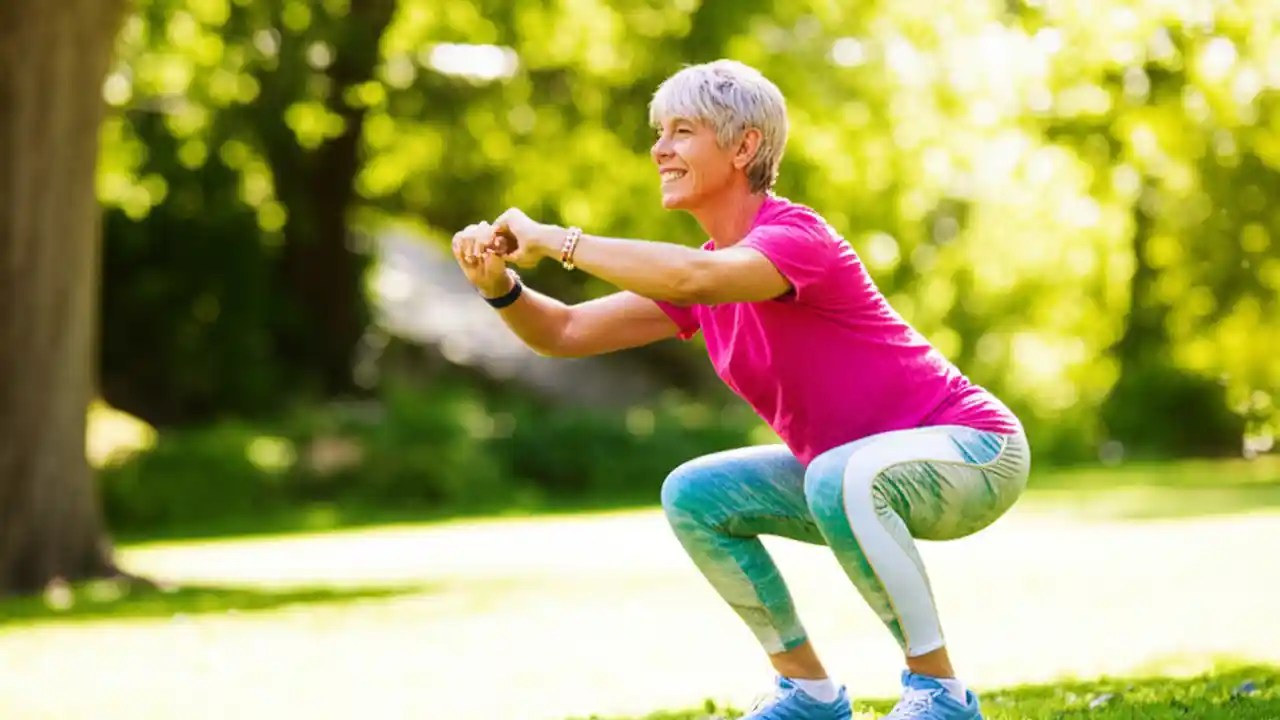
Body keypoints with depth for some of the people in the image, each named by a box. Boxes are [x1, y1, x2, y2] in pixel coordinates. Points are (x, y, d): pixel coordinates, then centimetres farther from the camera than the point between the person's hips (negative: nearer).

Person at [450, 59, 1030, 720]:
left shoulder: (794, 236, -22)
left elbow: (695, 277, -43)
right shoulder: (710, 265, 4)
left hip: (976, 448, -9)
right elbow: (567, 332, 3)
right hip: (849, 471, 9)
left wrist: (554, 239, -35)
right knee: (694, 495, 1)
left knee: (841, 479, -37)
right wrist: (501, 285, -17)